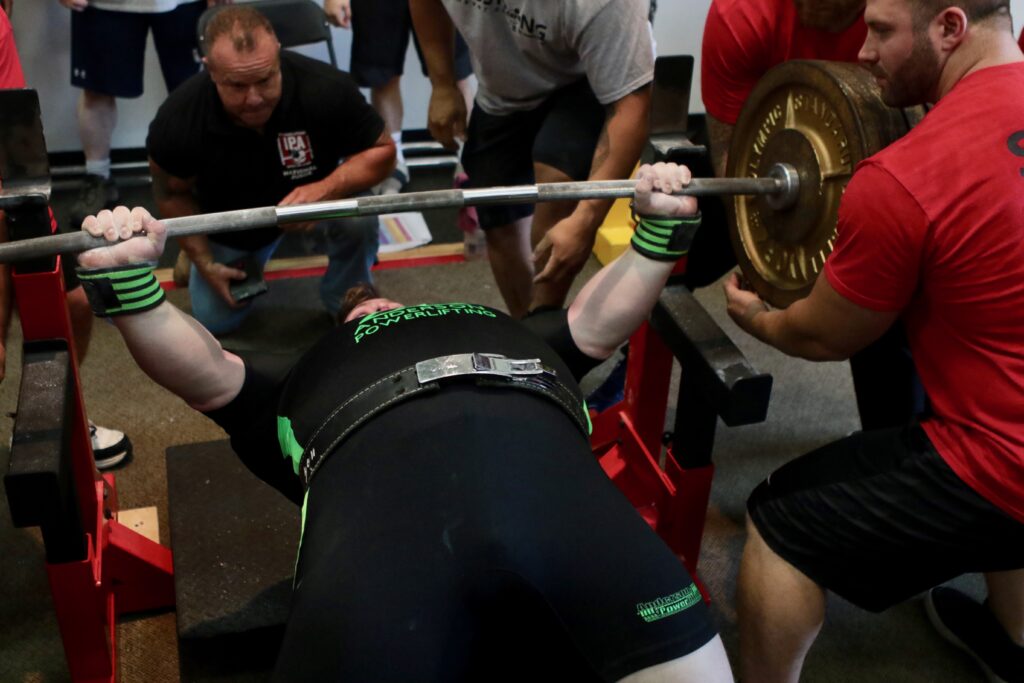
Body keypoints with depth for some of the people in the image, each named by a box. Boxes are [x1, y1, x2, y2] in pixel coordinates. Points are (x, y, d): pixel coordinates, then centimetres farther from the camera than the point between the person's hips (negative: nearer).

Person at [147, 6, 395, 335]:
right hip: (230, 225, 1)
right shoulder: (177, 120, -33)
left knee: (357, 216, -34)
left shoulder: (326, 88, -37)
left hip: (314, 196, -1)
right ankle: (246, 264, 36)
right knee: (215, 322, 5)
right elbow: (172, 193, -12)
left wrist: (325, 190, -41)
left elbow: (382, 150, -24)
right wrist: (204, 263, -12)